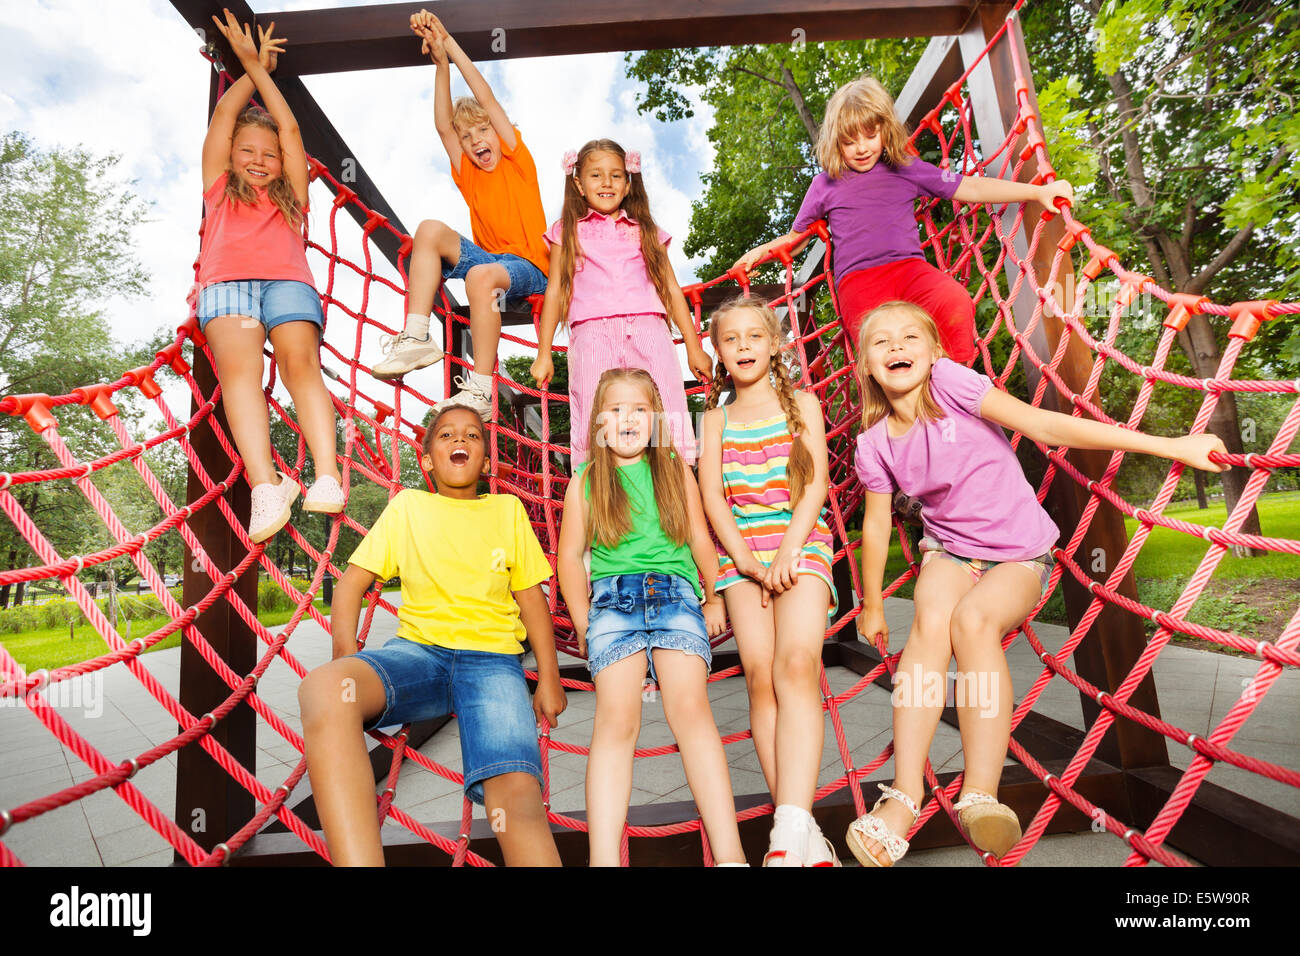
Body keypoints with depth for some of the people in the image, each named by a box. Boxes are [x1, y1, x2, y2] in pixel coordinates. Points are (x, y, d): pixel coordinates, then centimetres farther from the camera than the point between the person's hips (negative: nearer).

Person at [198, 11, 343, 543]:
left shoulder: (290, 197, 33)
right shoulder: (220, 191, 33)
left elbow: (290, 128, 32)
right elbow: (224, 115, 32)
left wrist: (259, 68, 41)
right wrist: (253, 67, 42)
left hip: (288, 282, 0)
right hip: (226, 284, 0)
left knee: (301, 361, -30)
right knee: (239, 362, -30)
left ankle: (328, 477, -48)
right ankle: (265, 486, -47)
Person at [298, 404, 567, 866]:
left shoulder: (508, 509, 15)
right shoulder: (407, 506, 15)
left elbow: (531, 596, 14)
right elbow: (352, 583, 12)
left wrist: (549, 679, 6)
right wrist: (347, 662, -4)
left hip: (492, 658, -1)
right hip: (417, 650, 1)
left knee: (517, 793, -32)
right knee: (322, 687, -34)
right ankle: (357, 860, -33)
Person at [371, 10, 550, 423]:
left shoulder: (517, 161, 5)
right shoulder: (468, 176, 17)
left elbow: (487, 99, 0)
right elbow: (443, 124, 7)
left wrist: (449, 42, 0)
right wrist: (441, 62, 0)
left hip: (529, 268, -5)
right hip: (487, 259, 6)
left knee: (482, 276, -38)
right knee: (431, 229, -14)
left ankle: (480, 390, -36)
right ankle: (417, 337, -22)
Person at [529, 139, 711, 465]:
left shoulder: (646, 231, 21)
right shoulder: (568, 231, 17)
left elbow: (671, 289, 19)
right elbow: (555, 292, 15)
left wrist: (694, 347, 15)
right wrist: (543, 354, 10)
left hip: (648, 331, 2)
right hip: (593, 333, -1)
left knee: (666, 422, -9)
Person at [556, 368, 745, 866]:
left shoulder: (676, 471, 17)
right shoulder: (585, 480, 15)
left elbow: (700, 539, 20)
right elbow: (569, 554, 13)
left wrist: (714, 599, 22)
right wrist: (583, 620, 5)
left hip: (676, 591, 0)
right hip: (613, 594, 0)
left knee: (690, 708, -19)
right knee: (616, 718, -18)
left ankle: (730, 852, -19)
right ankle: (603, 856, -19)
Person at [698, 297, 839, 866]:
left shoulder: (801, 403, 12)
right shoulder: (717, 417, 16)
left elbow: (815, 482, 2)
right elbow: (712, 496, 6)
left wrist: (787, 552, -12)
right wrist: (747, 561, -8)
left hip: (801, 539, -1)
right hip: (740, 545, 2)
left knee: (797, 664, -21)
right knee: (759, 671, -12)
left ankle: (792, 830, -27)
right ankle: (803, 832, -10)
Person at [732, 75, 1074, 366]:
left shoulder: (906, 169, 19)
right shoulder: (825, 184, 19)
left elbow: (969, 188, 19)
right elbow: (796, 238, 29)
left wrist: (1038, 192, 16)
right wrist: (760, 251, 11)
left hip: (908, 266, 2)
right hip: (857, 279, -1)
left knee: (955, 302, -33)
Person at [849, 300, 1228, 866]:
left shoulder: (949, 381, -16)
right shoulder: (875, 443, -5)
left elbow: (1043, 425, -18)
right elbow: (876, 526, 5)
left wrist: (1168, 445, -19)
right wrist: (871, 606, 12)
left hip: (1019, 551, -2)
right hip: (948, 549, 2)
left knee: (973, 621, -32)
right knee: (930, 619, -29)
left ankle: (981, 795, -32)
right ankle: (904, 794, -31)